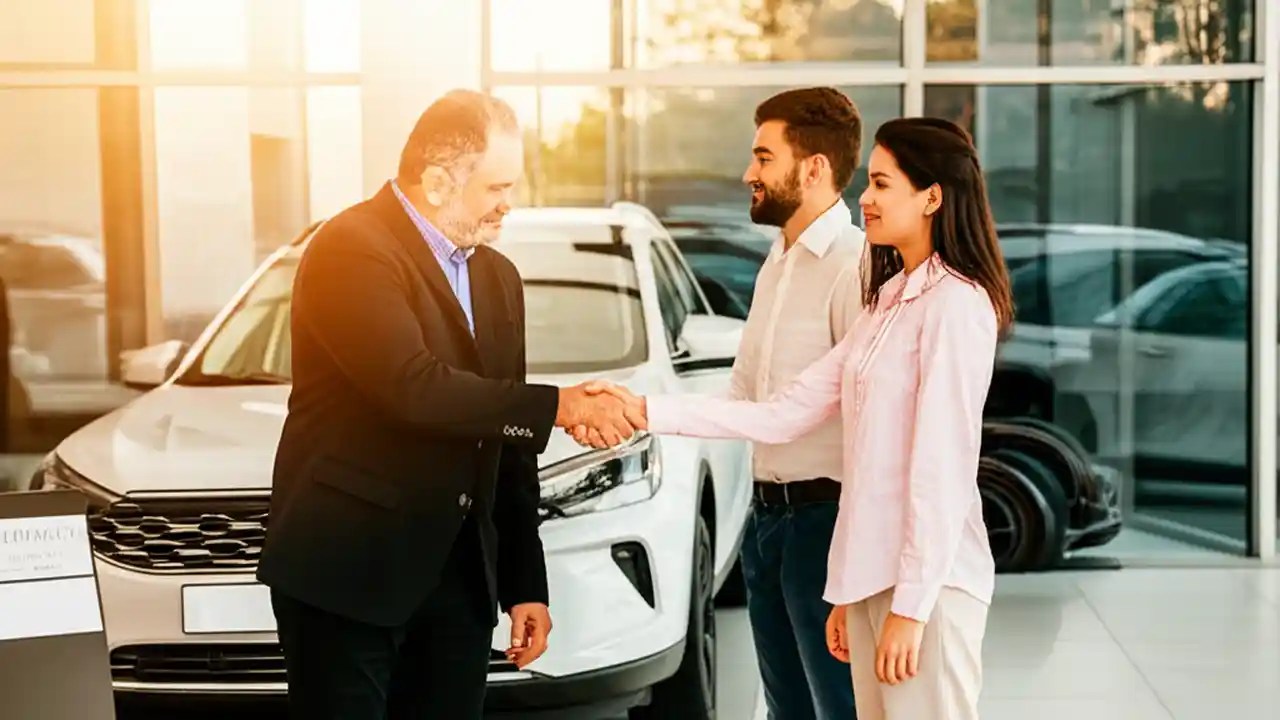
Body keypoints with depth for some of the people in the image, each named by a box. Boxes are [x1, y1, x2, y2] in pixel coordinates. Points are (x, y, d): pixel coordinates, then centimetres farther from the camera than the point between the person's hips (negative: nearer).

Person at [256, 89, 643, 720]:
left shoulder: (497, 277, 14)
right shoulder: (351, 249, -11)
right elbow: (414, 388, -25)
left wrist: (525, 583, 14)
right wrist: (555, 407, -22)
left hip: (459, 575, 7)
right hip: (348, 571, -7)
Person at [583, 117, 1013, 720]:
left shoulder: (955, 305, -13)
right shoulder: (889, 303, 14)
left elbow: (942, 470, -16)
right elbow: (784, 416, 10)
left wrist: (911, 605, -17)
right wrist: (647, 412, 5)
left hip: (926, 578, -8)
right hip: (873, 573, 8)